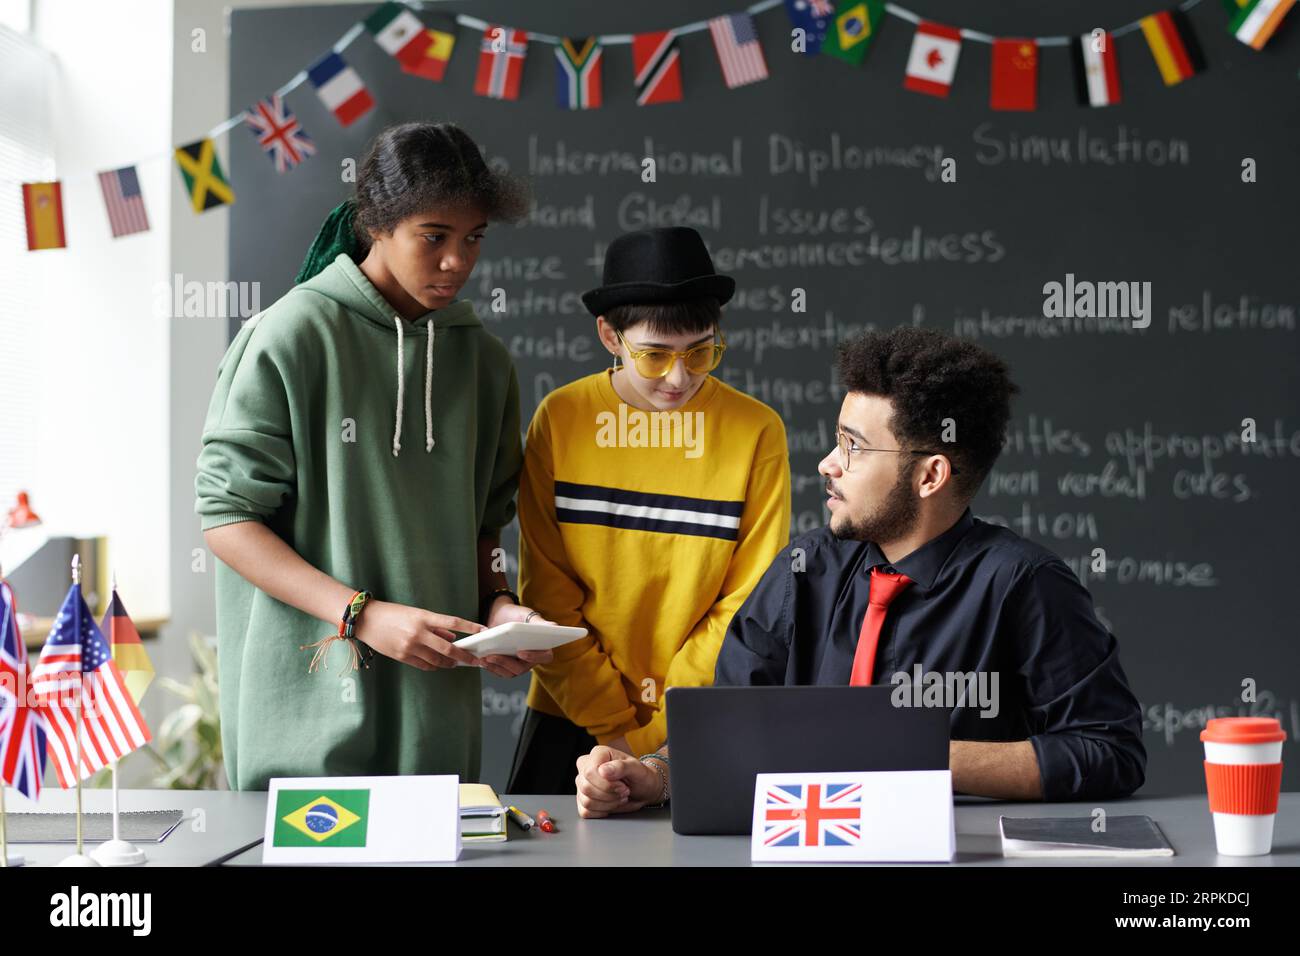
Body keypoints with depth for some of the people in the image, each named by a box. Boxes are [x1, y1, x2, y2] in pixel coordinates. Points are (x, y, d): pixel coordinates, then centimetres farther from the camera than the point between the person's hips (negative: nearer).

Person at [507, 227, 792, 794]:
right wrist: (610, 725, -9)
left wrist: (656, 731, -10)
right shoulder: (562, 418, -5)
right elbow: (548, 595, -3)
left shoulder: (755, 431, -9)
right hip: (570, 715, 1)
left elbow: (750, 605, -7)